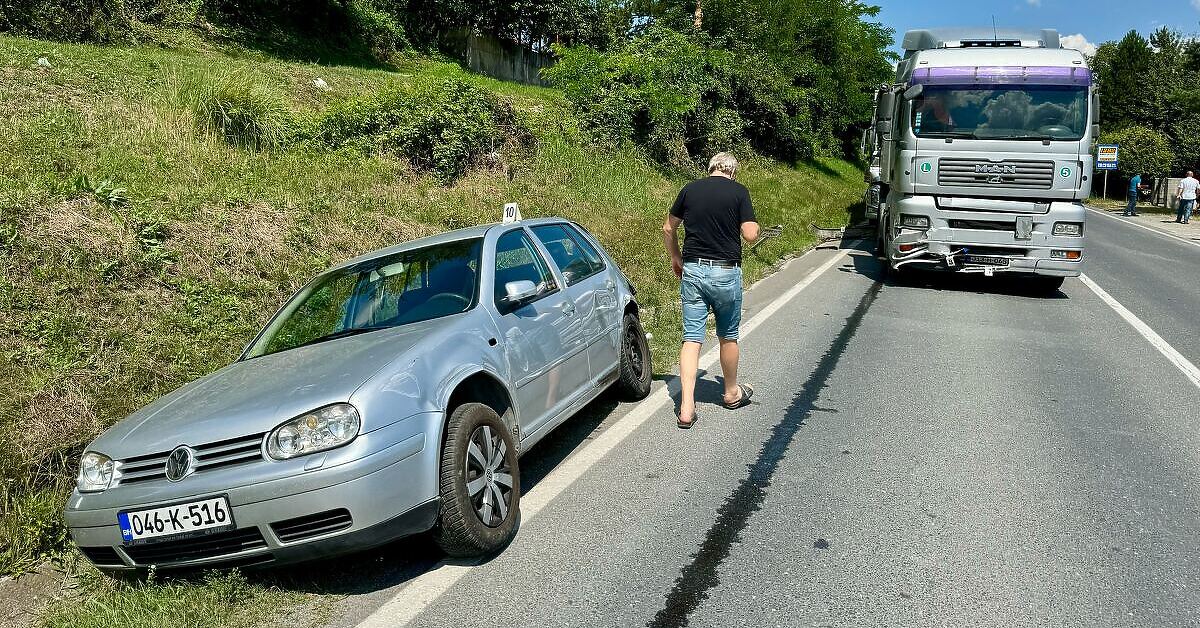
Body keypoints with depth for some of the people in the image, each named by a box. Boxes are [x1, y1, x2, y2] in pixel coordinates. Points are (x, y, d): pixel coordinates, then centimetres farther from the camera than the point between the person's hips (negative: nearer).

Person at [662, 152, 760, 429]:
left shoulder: (690, 189, 6)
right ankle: (732, 393, 34)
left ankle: (687, 407, -4)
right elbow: (750, 235, -9)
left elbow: (668, 229, 12)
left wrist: (676, 258, 25)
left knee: (691, 338, 2)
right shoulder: (739, 191, -4)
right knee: (728, 336, 16)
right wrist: (755, 226, 13)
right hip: (725, 273, -2)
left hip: (692, 270, 2)